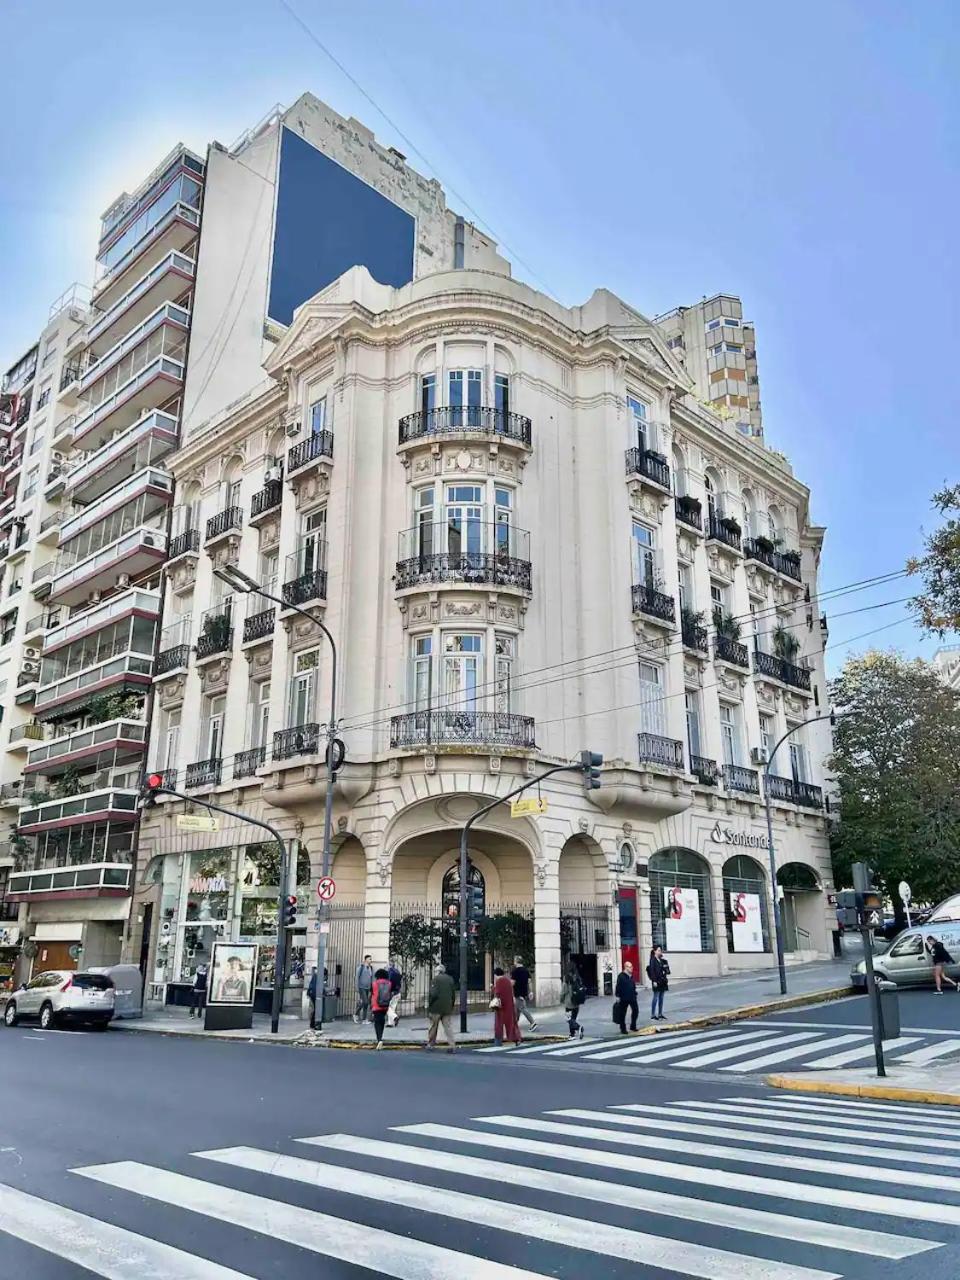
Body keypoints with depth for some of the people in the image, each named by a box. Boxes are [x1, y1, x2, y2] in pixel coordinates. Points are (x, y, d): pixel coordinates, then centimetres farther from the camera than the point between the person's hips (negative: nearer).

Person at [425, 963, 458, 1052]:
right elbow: (454, 994, 14)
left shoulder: (436, 979, -8)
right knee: (448, 1027, 3)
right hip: (448, 1008, 5)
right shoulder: (450, 979, 10)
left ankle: (431, 1043, 21)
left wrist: (429, 1004, -6)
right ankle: (452, 1045, -7)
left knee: (433, 1026, 11)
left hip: (436, 1007, -5)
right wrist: (451, 1006, 20)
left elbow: (433, 994, -16)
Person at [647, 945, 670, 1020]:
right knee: (656, 998, -4)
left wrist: (665, 961, 5)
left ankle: (660, 1015, 17)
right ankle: (653, 1016, 2)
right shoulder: (653, 960, -9)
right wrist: (654, 981, -19)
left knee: (661, 998, 10)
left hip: (662, 981, 7)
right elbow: (652, 971, -15)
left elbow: (666, 970, 16)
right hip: (656, 981, -7)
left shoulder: (662, 960, 13)